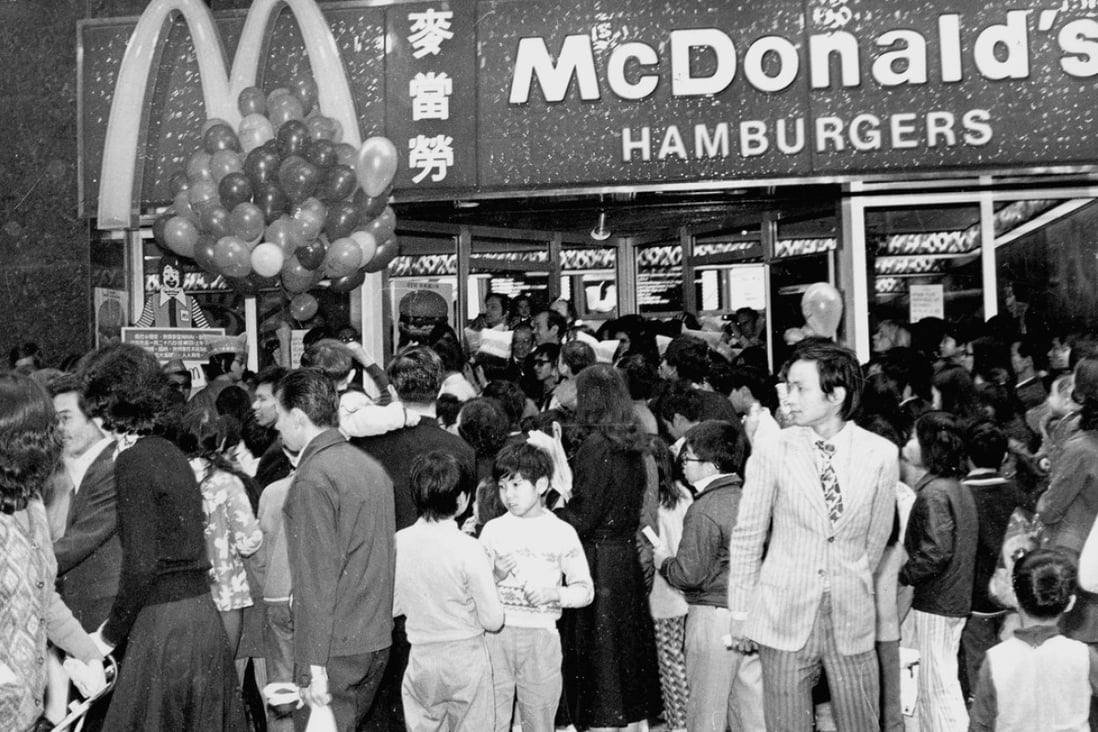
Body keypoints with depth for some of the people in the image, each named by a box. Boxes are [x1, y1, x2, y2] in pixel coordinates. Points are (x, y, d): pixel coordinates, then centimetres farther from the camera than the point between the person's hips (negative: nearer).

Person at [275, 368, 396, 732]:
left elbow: (316, 577, -19)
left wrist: (313, 666, -18)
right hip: (376, 642, 8)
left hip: (336, 648, -8)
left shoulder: (313, 478, -15)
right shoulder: (371, 467, 12)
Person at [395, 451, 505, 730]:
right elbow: (493, 621, -13)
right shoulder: (467, 549, -18)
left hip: (420, 660, 3)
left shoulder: (398, 543, -7)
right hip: (466, 659, -3)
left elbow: (392, 607, 4)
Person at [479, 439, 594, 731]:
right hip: (495, 634, 1)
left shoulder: (562, 532, 0)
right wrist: (495, 576, -13)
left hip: (541, 635, -1)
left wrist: (555, 593, -16)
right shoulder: (494, 529, 4)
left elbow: (585, 590, 1)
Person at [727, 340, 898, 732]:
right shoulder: (771, 452, -7)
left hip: (852, 617, 1)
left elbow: (877, 535, 9)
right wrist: (740, 612, 2)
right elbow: (747, 537, 0)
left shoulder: (881, 454, -4)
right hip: (784, 616, -1)